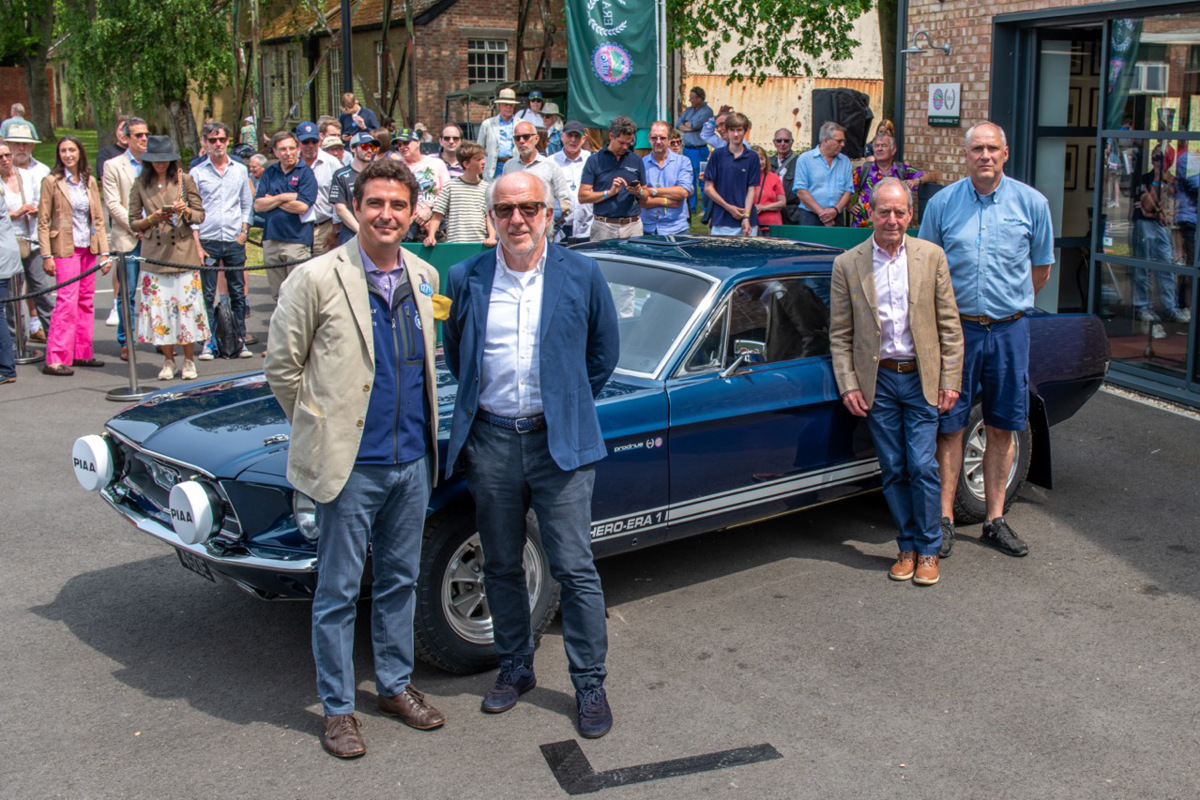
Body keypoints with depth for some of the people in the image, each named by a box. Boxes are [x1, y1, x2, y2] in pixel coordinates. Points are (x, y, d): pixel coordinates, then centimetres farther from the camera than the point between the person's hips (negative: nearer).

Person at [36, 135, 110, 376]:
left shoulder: (89, 181, 10)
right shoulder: (51, 181, -3)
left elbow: (99, 219, 13)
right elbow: (43, 222, -4)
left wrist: (104, 252, 7)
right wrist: (46, 255, -10)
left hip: (89, 248, 5)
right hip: (65, 248, -5)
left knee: (86, 301, 8)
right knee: (67, 302, -11)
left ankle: (82, 353, 17)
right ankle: (55, 359, -8)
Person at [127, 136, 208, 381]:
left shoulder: (185, 180, 5)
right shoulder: (141, 184, 7)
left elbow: (200, 215, 5)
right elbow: (133, 222, 8)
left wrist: (186, 211, -16)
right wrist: (153, 218, -11)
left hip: (183, 252, -1)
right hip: (154, 254, 1)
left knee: (187, 305, -2)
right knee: (159, 307, 1)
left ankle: (189, 361, 10)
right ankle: (168, 361, 14)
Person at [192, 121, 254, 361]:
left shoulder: (240, 170, 10)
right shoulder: (197, 173, 4)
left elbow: (247, 204, 15)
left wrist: (244, 231, 1)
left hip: (235, 241, 2)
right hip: (207, 241, -2)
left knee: (238, 293, 5)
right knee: (207, 294, -1)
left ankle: (240, 339, 12)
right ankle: (209, 342, 4)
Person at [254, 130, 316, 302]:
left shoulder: (305, 172, -3)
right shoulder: (269, 173, 12)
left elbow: (302, 207, -15)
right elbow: (258, 205, 3)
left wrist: (273, 200, -4)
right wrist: (284, 197, -10)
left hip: (297, 240, -5)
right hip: (271, 239, 5)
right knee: (277, 294, 11)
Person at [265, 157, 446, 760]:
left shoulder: (425, 277, 5)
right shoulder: (317, 279, -11)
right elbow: (281, 364, -4)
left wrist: (420, 423, 13)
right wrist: (319, 426, -1)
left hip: (412, 460, 5)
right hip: (349, 463, -5)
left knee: (400, 580, 18)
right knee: (338, 593, 6)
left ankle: (395, 685, 34)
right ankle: (337, 707, 20)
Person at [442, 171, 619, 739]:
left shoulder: (582, 275, -2)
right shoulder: (465, 280, 2)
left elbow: (603, 355, 9)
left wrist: (568, 405, 10)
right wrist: (478, 405, 10)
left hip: (560, 442, -2)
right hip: (491, 442, 2)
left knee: (575, 570, 0)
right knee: (502, 567, 14)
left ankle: (590, 684, 14)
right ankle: (515, 668, 32)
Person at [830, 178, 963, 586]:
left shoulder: (931, 257, 2)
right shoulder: (847, 265, 0)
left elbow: (949, 325, 3)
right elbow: (840, 335, 3)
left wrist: (950, 381, -2)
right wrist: (848, 386, -5)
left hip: (921, 378, 0)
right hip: (877, 381, 0)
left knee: (923, 467, -4)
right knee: (893, 471, 5)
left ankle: (929, 550, 10)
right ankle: (907, 547, 19)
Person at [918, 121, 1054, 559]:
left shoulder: (1032, 203, 1)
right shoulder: (942, 203, 0)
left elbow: (1041, 267, 13)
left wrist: (1010, 304, 13)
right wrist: (956, 310, 7)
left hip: (1009, 329, 1)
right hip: (955, 327, -1)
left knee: (1001, 428, 7)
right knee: (949, 425, 2)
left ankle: (995, 520, 18)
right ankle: (944, 518, 10)